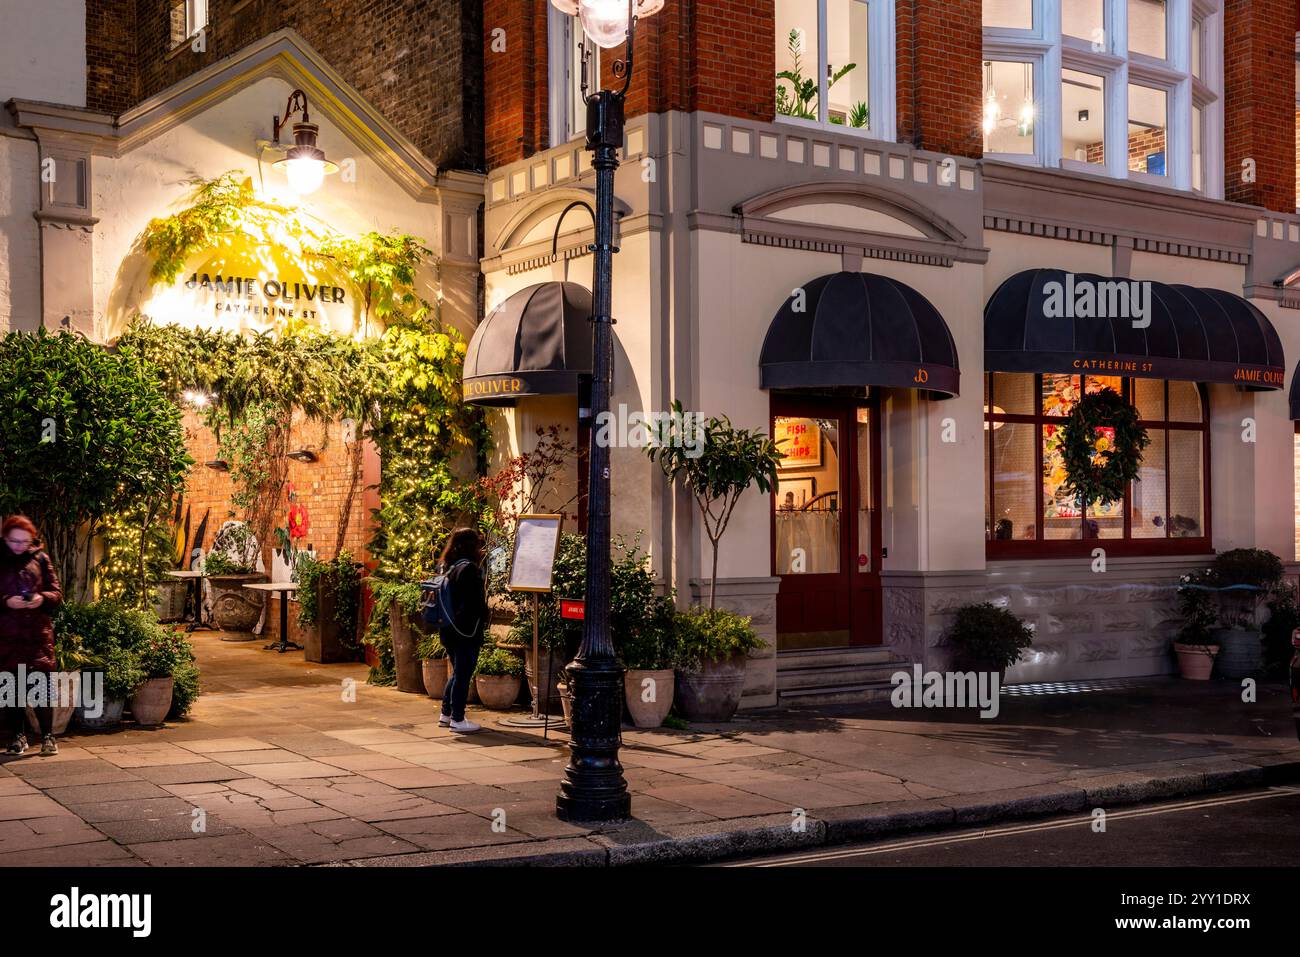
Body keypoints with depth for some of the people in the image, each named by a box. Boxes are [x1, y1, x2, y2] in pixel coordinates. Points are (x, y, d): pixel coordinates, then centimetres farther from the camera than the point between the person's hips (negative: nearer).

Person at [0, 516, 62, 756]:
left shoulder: (40, 559, 7)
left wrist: (43, 598, -14)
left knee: (42, 683, -6)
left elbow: (57, 593, 7)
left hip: (38, 632, 0)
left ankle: (47, 737, 1)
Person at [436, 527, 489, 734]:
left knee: (458, 673, 20)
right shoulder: (469, 568, -16)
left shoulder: (449, 568, 11)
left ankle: (446, 714, 26)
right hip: (467, 631, -9)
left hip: (449, 630, 9)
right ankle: (457, 719, 2)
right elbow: (475, 603, -19)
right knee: (463, 675, -2)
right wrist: (483, 621, -9)